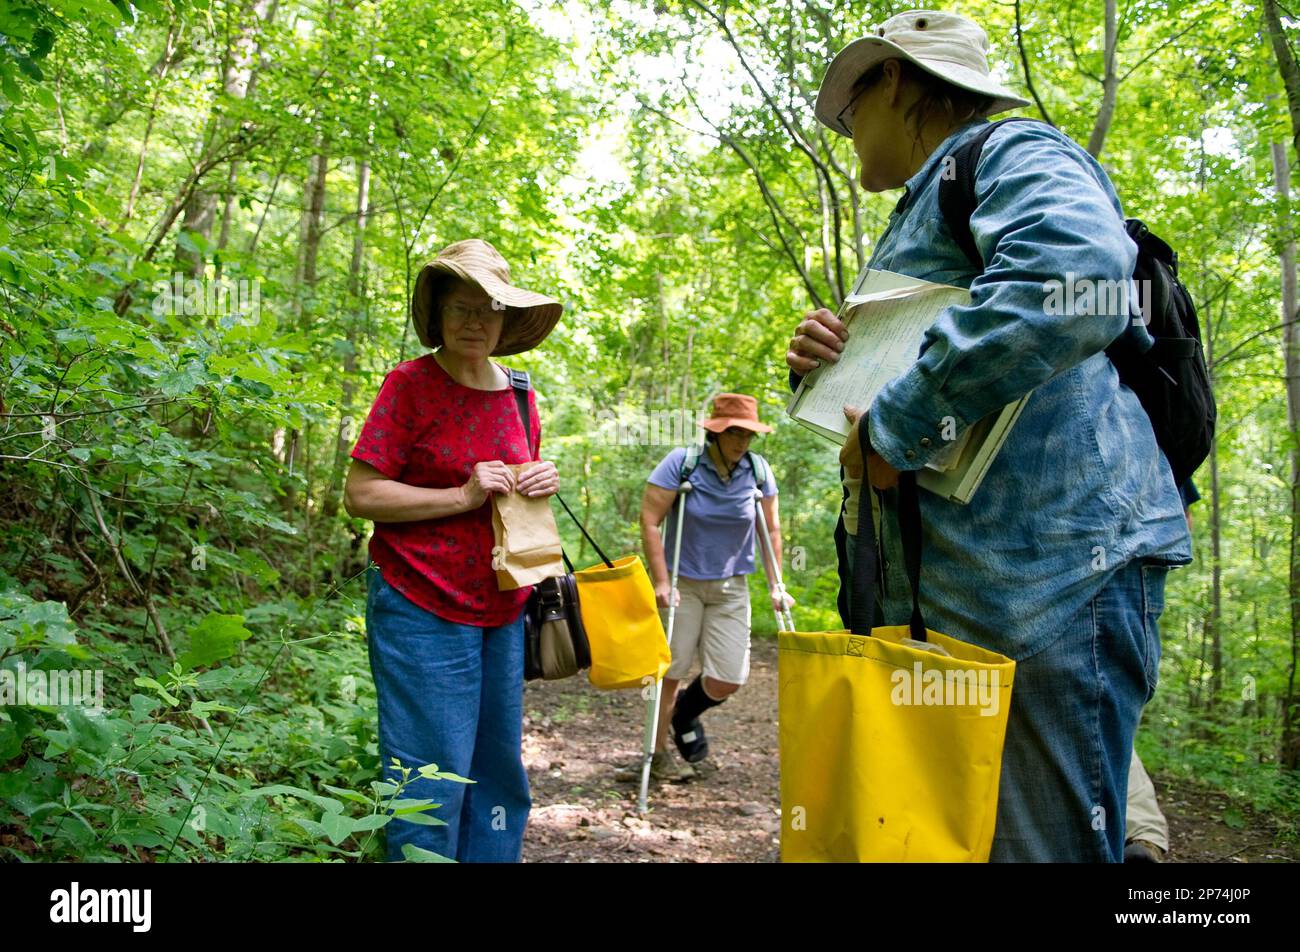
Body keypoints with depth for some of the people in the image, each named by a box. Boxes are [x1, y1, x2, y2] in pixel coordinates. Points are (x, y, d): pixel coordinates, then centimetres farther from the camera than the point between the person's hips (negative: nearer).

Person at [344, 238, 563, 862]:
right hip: (423, 611, -6)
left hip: (501, 612, 6)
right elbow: (360, 494, -12)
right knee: (432, 781, 0)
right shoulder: (410, 384, -8)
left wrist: (542, 485, -1)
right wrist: (464, 495, -19)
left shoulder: (519, 394, 9)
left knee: (497, 773, 14)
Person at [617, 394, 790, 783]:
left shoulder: (758, 470, 0)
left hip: (731, 587, 3)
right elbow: (649, 521, -13)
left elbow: (771, 530, 9)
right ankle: (659, 753, 20)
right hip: (683, 584, -3)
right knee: (671, 671, 1)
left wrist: (776, 585, 5)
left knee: (728, 680, -1)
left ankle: (682, 715, 31)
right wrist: (661, 582, -17)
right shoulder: (682, 462, -11)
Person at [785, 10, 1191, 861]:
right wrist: (820, 372, 9)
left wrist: (893, 427, -20)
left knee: (1037, 839, -5)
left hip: (1049, 561, -9)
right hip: (940, 580, 10)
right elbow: (874, 393, 33)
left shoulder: (1010, 154, -1)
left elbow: (1075, 275, -26)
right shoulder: (919, 215, 27)